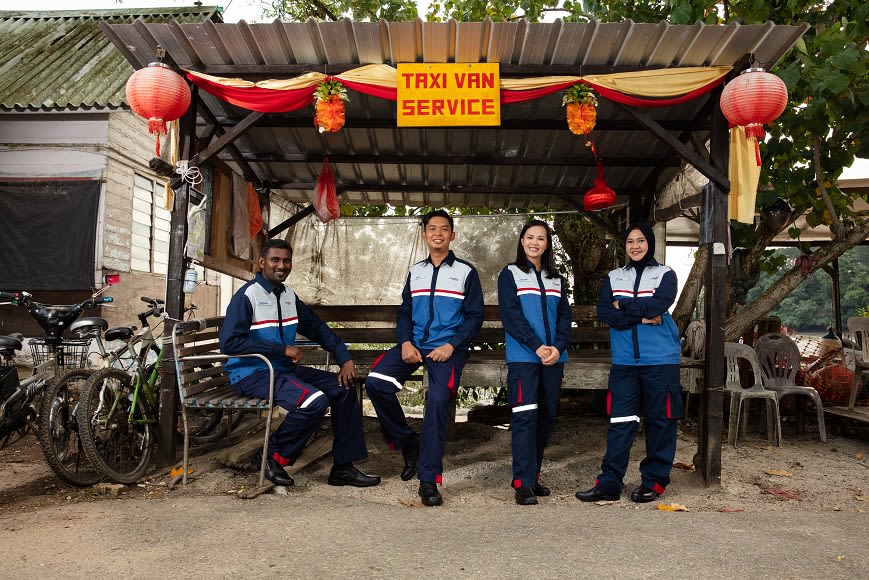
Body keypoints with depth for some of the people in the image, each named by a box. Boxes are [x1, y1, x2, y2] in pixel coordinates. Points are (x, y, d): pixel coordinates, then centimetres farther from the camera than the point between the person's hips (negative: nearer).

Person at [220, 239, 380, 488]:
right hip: (252, 373, -8)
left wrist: (345, 358, 6)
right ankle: (272, 457, -5)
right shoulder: (248, 295, -11)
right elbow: (229, 343, -21)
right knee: (315, 401, -28)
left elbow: (318, 328, 19)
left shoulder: (289, 295, 12)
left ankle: (343, 467, 5)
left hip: (284, 369, 8)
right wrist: (283, 349, -19)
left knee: (344, 388, -2)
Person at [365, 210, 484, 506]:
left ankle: (428, 480, -16)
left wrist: (451, 345, -13)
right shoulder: (415, 272, 17)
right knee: (376, 382, -20)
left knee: (438, 399, -27)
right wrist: (405, 342, -5)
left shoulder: (466, 272, 5)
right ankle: (408, 442, 1)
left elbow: (475, 316, 1)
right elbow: (404, 312, 15)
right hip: (414, 344, 4)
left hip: (448, 348, -4)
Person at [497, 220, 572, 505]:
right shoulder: (510, 274, 3)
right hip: (523, 357, -5)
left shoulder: (556, 279, 17)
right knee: (525, 417, -9)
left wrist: (558, 347, -8)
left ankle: (532, 474, 20)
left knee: (547, 417, 8)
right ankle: (523, 483, -5)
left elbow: (564, 316, 10)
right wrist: (537, 347, -16)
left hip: (553, 358, 5)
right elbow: (510, 316, -8)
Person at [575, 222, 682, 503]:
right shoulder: (614, 277, 12)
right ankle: (609, 483, 5)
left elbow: (658, 306, -14)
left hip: (660, 361, -2)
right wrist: (642, 317, -12)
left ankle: (654, 481, 17)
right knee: (620, 422, 1)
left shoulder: (665, 274, 5)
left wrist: (623, 305, -5)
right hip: (624, 362, 2)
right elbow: (603, 312, -3)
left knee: (659, 420, 4)